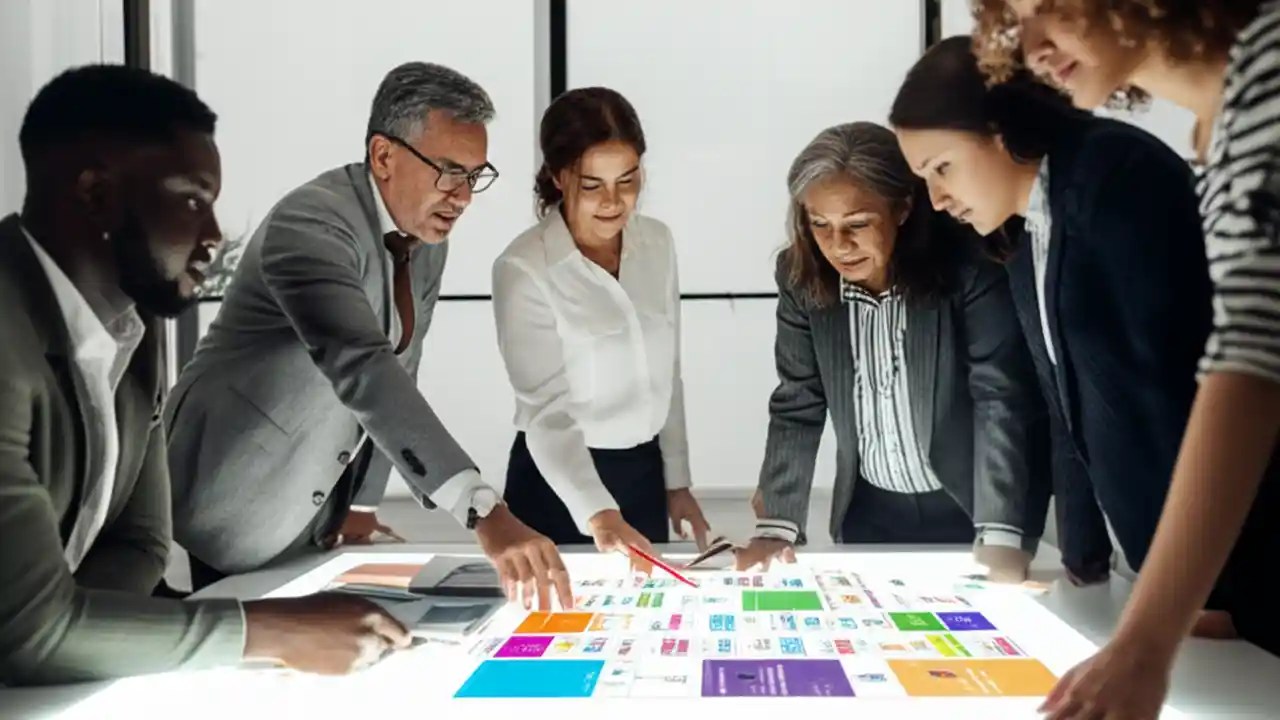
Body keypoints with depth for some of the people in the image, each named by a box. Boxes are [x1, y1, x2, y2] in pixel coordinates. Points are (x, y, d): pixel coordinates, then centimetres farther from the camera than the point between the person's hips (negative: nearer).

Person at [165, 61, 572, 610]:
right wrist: (483, 511, -49)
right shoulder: (310, 222, -26)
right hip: (236, 512, -7)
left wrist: (358, 505, 6)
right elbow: (361, 368, -41)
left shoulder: (427, 241, 1)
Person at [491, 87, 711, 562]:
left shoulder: (657, 243, 0)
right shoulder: (523, 269, -18)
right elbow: (547, 411, -23)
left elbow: (665, 374, 8)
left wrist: (677, 482, 10)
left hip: (643, 476, 5)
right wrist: (598, 514, -35)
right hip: (560, 485, -5)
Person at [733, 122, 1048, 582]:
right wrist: (775, 527, -13)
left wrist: (999, 535, -29)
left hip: (966, 509, -3)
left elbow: (1001, 399, -21)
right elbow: (796, 408, -6)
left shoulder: (968, 267, -21)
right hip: (870, 513, 3)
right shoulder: (801, 276, -10)